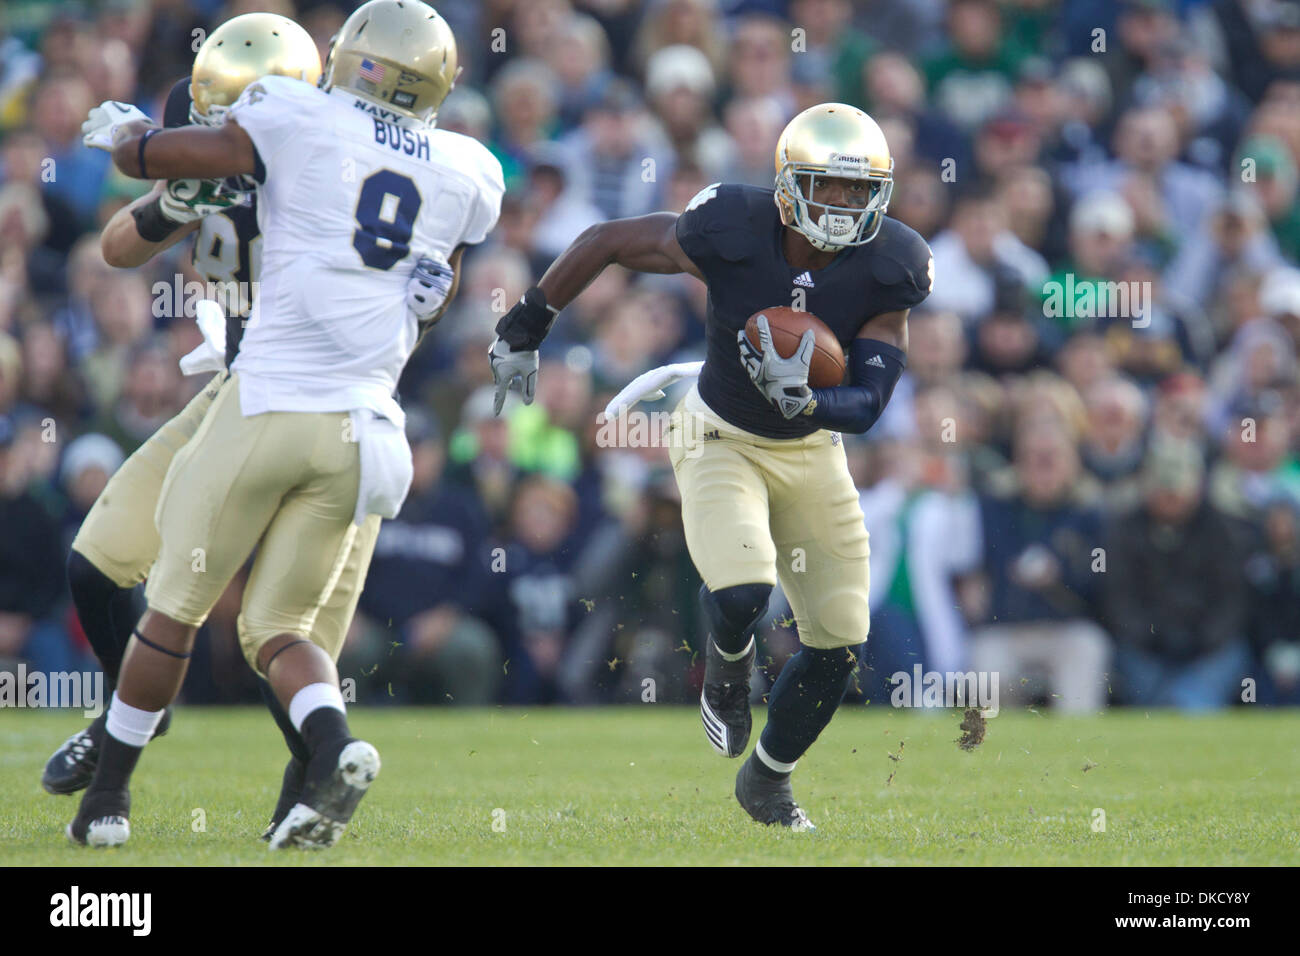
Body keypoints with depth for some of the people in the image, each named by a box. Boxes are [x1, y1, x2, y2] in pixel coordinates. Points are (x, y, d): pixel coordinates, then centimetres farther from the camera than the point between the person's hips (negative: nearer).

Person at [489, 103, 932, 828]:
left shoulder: (888, 270, -20)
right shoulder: (730, 234, -26)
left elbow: (868, 404, -19)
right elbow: (608, 242, -10)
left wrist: (802, 400, -40)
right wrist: (525, 328, -5)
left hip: (812, 449, 3)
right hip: (721, 440, -3)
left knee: (840, 645, 1)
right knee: (742, 594, -28)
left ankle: (768, 777, 29)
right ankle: (728, 666, 12)